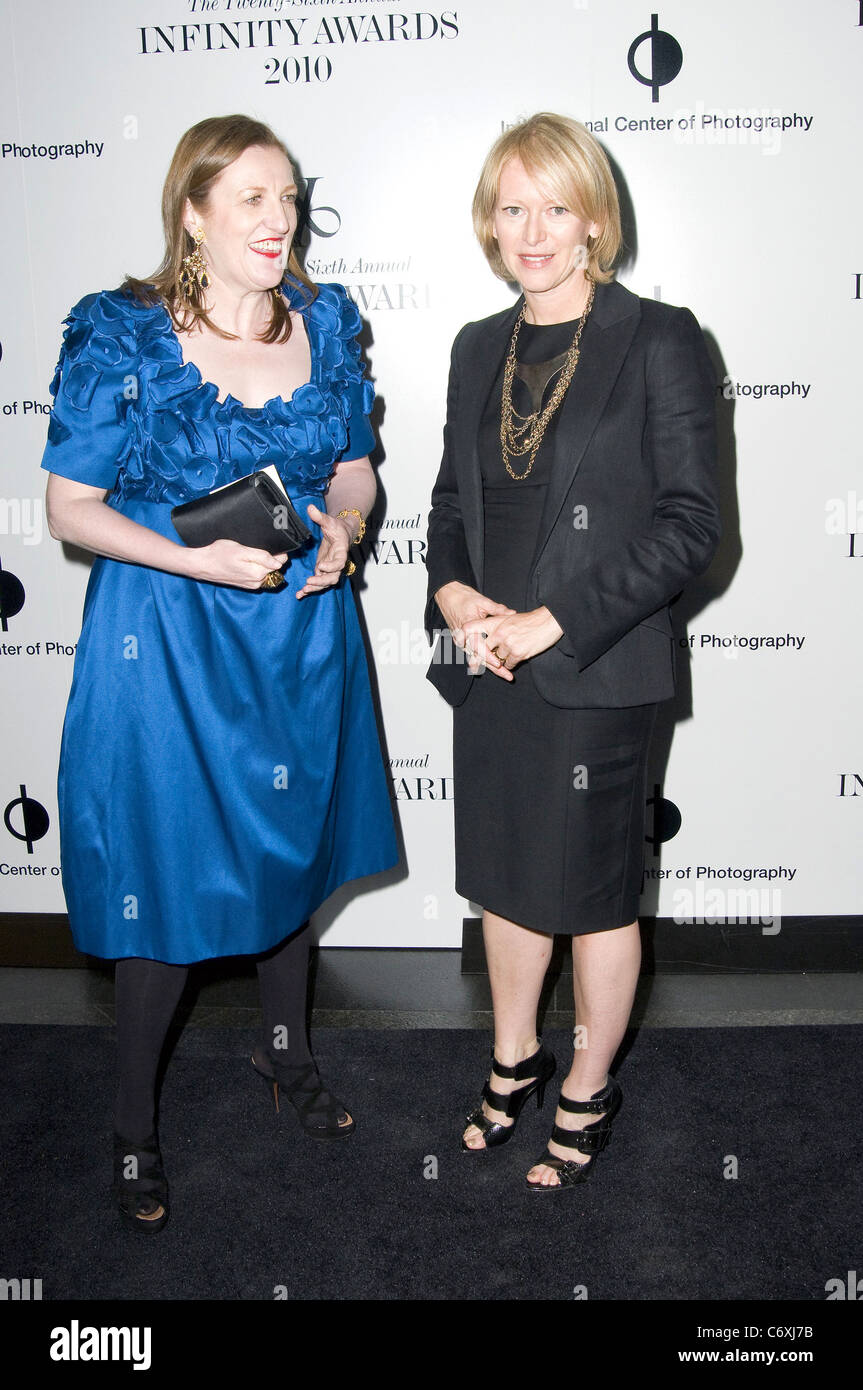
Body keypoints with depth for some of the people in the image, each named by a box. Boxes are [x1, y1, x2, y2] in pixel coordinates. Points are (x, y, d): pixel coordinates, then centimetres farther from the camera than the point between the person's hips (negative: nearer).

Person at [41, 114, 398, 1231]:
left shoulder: (326, 322, 3)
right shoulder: (119, 337, -10)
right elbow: (70, 507, -8)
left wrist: (341, 529, -11)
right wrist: (202, 560, -22)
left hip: (302, 627, 5)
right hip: (167, 642, -4)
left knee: (293, 847, 19)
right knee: (166, 882, 3)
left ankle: (286, 1047, 46)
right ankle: (134, 1125, 27)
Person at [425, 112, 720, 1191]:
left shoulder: (659, 342, -7)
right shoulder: (479, 350, 10)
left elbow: (689, 524, -12)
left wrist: (552, 622, -17)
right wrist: (455, 594, -5)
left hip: (596, 672, -5)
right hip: (488, 666, 5)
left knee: (592, 892, 10)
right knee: (505, 879, 18)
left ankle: (587, 1093, 33)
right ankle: (513, 1062, 41)